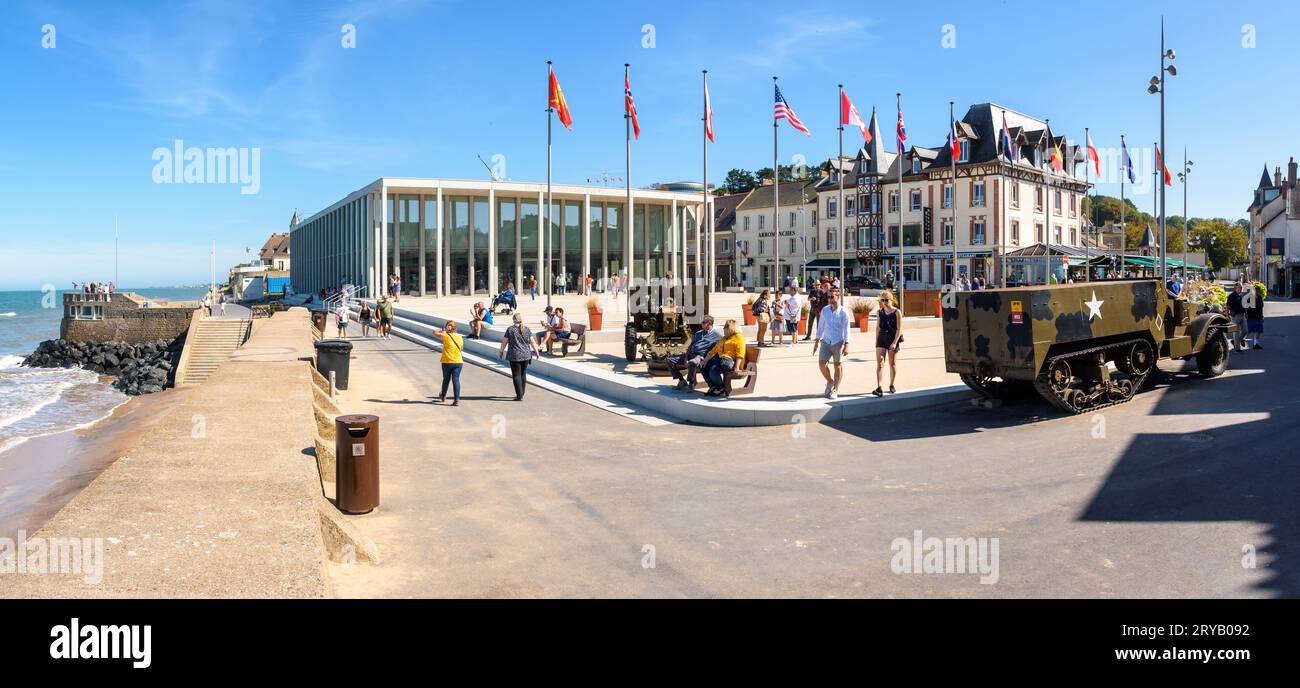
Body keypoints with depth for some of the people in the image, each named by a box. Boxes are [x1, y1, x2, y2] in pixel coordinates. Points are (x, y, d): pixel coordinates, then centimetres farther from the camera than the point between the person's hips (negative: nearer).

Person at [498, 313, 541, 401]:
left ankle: (519, 396, -2)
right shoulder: (527, 330, 2)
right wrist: (537, 352, 14)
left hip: (514, 356, -4)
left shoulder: (510, 329, -6)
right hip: (526, 355, 4)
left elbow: (504, 342, -2)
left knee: (516, 375, 1)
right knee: (523, 375, 15)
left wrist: (501, 351, 13)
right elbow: (533, 342, 3)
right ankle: (521, 394, 23)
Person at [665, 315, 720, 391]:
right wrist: (686, 358, 2)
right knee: (669, 360, -4)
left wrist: (705, 361, -21)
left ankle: (691, 383, -17)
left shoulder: (716, 336, 3)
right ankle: (682, 381, -3)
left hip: (700, 357, -8)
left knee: (692, 363, -43)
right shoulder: (698, 333, 25)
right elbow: (690, 346, 19)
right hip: (690, 354, 8)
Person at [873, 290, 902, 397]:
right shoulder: (879, 313, 4)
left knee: (893, 364, 10)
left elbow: (899, 329, -10)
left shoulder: (897, 312, -7)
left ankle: (891, 385, 29)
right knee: (880, 363, -10)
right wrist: (876, 341, 15)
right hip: (882, 339, 2)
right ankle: (878, 388, -17)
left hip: (893, 339, -2)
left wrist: (895, 342, -18)